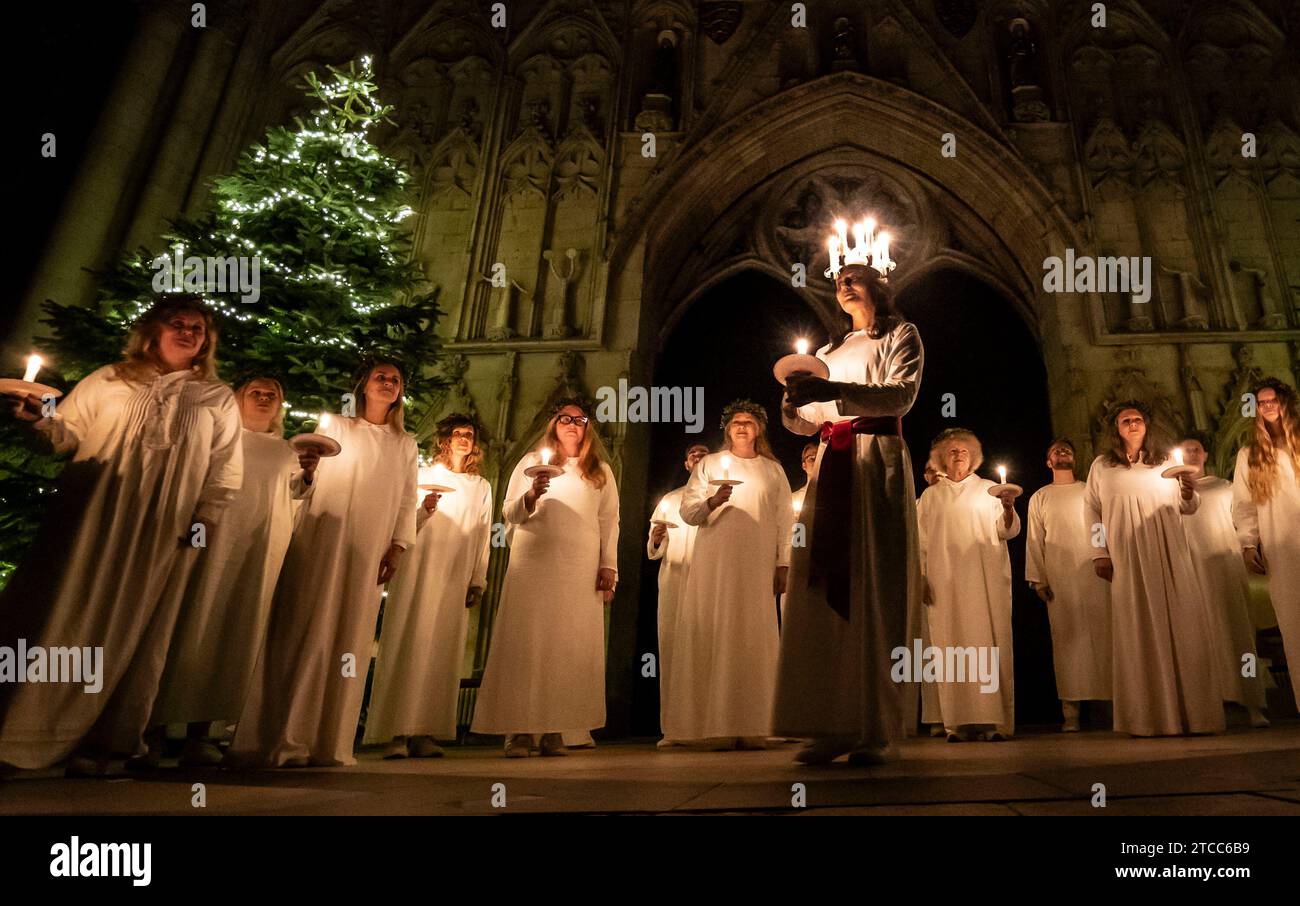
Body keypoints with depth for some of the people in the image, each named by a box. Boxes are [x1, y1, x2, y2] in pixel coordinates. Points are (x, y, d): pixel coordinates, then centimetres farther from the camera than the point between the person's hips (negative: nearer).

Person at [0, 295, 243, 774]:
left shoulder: (218, 400, 10)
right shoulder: (107, 380, 14)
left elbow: (225, 469, 5)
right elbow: (70, 434, 10)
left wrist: (207, 517, -6)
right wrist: (41, 420, -10)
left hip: (161, 533, -1)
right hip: (88, 518, 1)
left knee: (126, 627, 3)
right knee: (57, 613, 1)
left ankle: (97, 743, 10)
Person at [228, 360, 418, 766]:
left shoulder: (405, 444, 16)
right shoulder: (335, 426, 10)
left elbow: (407, 500, 12)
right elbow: (310, 480, 4)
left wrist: (398, 546, 0)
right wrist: (307, 471, -19)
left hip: (370, 551, 3)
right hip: (322, 542, -2)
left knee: (350, 638, 2)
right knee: (304, 633, -6)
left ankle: (328, 741, 8)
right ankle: (283, 738, 0)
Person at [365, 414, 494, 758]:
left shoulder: (482, 487, 17)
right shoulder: (425, 476, 11)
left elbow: (483, 539, 14)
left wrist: (478, 582, 6)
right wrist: (424, 509, -14)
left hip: (456, 581, 2)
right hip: (418, 572, -2)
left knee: (442, 652, 0)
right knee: (408, 645, -7)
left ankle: (424, 732, 2)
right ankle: (397, 733, -6)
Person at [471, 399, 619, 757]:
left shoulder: (600, 470, 17)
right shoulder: (532, 461, 16)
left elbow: (609, 520, 13)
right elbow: (510, 513, 12)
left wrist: (609, 565, 3)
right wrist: (530, 496, -8)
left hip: (581, 570, 1)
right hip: (532, 564, 0)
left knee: (570, 646, -3)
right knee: (526, 643, -6)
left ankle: (555, 730, 1)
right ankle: (518, 730, -2)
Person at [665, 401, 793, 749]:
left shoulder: (773, 470, 15)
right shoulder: (709, 465, 12)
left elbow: (784, 521, 10)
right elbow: (687, 511, 5)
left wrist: (783, 564, 1)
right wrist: (711, 502, -14)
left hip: (757, 567, 1)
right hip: (714, 565, -1)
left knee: (754, 641, -3)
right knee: (714, 639, -6)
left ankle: (752, 727, 1)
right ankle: (717, 726, -3)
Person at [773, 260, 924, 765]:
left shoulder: (900, 336, 12)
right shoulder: (828, 352, 26)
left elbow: (902, 395, -7)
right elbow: (809, 422, 19)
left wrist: (832, 391, -21)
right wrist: (794, 405, -5)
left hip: (877, 462, -4)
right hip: (831, 466, 4)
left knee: (873, 594, -9)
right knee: (822, 591, -6)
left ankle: (877, 731, -6)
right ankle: (832, 727, -5)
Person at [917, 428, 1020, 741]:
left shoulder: (989, 489, 14)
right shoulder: (930, 496, 16)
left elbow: (1008, 531, 4)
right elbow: (921, 540, 13)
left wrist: (1008, 508, -16)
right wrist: (921, 576, 2)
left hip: (986, 580, 0)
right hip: (945, 583, 1)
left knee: (988, 643, -6)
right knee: (951, 647, -4)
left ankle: (994, 720, -4)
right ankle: (958, 722, -2)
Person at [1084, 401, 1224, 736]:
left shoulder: (1165, 463, 14)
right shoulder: (1101, 466, 8)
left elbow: (1186, 509, 15)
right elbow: (1093, 511, 6)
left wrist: (1189, 493, -7)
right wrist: (1099, 553, -2)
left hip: (1171, 558, 2)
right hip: (1127, 562, -2)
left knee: (1181, 627, -2)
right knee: (1138, 633, -3)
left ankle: (1191, 712, 6)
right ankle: (1148, 718, 1)